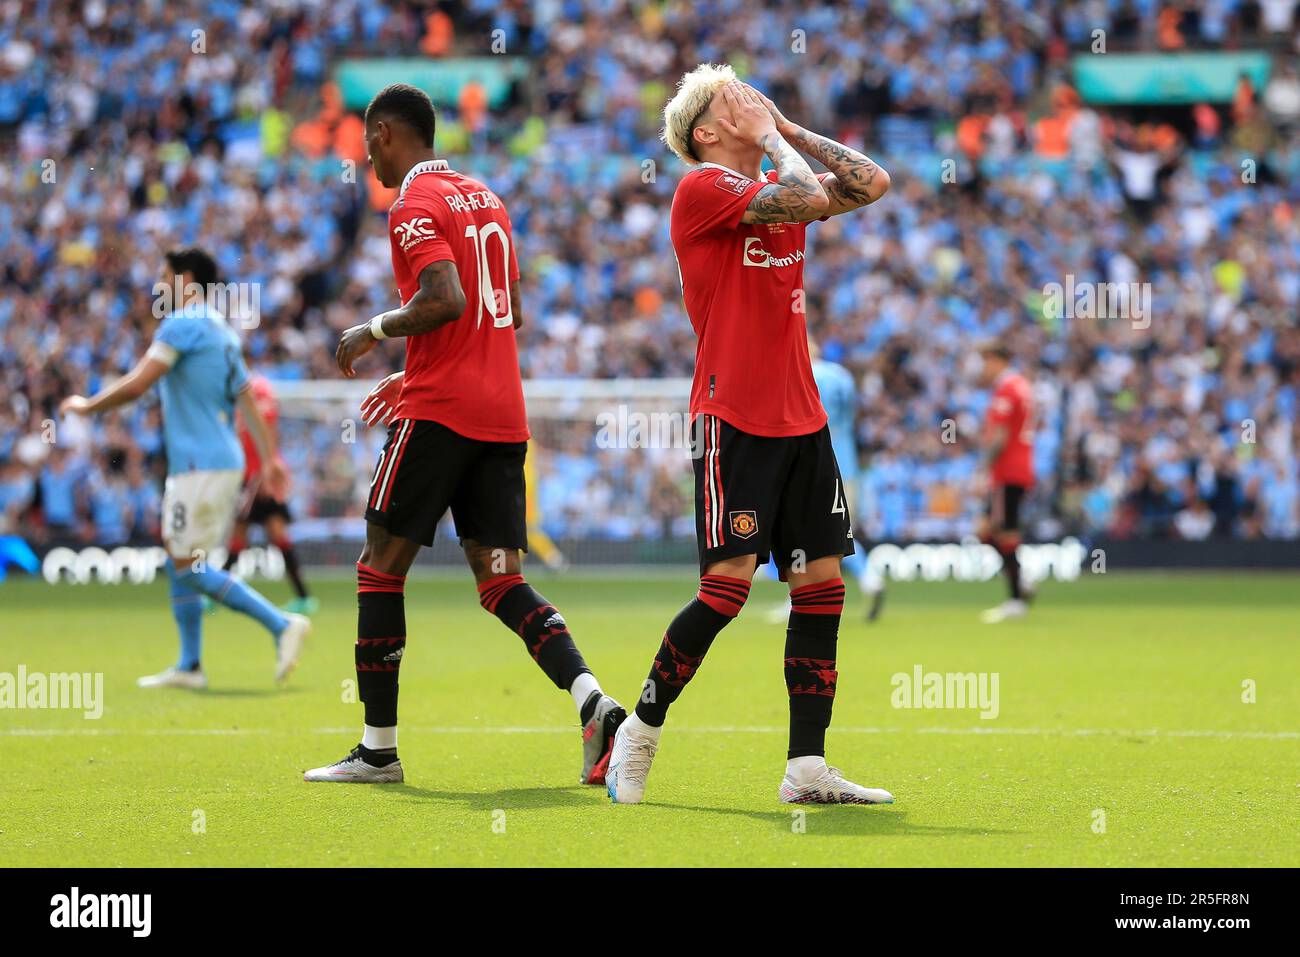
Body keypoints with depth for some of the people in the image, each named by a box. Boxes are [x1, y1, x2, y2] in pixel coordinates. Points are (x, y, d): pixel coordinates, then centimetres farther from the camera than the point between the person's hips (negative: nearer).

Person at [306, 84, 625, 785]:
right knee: (500, 580, 4)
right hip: (503, 415, 8)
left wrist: (375, 329, -6)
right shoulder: (486, 199, 19)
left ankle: (378, 748, 5)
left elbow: (445, 300, -22)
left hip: (438, 412, -8)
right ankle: (594, 702, -18)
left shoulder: (414, 205, -7)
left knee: (381, 568, 4)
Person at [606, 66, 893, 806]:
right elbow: (813, 198, -20)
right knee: (728, 585, -13)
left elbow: (871, 184, 10)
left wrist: (787, 128, 9)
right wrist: (771, 135, -6)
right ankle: (641, 732, 5)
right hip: (734, 416, -7)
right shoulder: (703, 187, -9)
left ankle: (808, 769, 4)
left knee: (823, 583, 2)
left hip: (802, 418, 8)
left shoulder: (777, 187, 15)